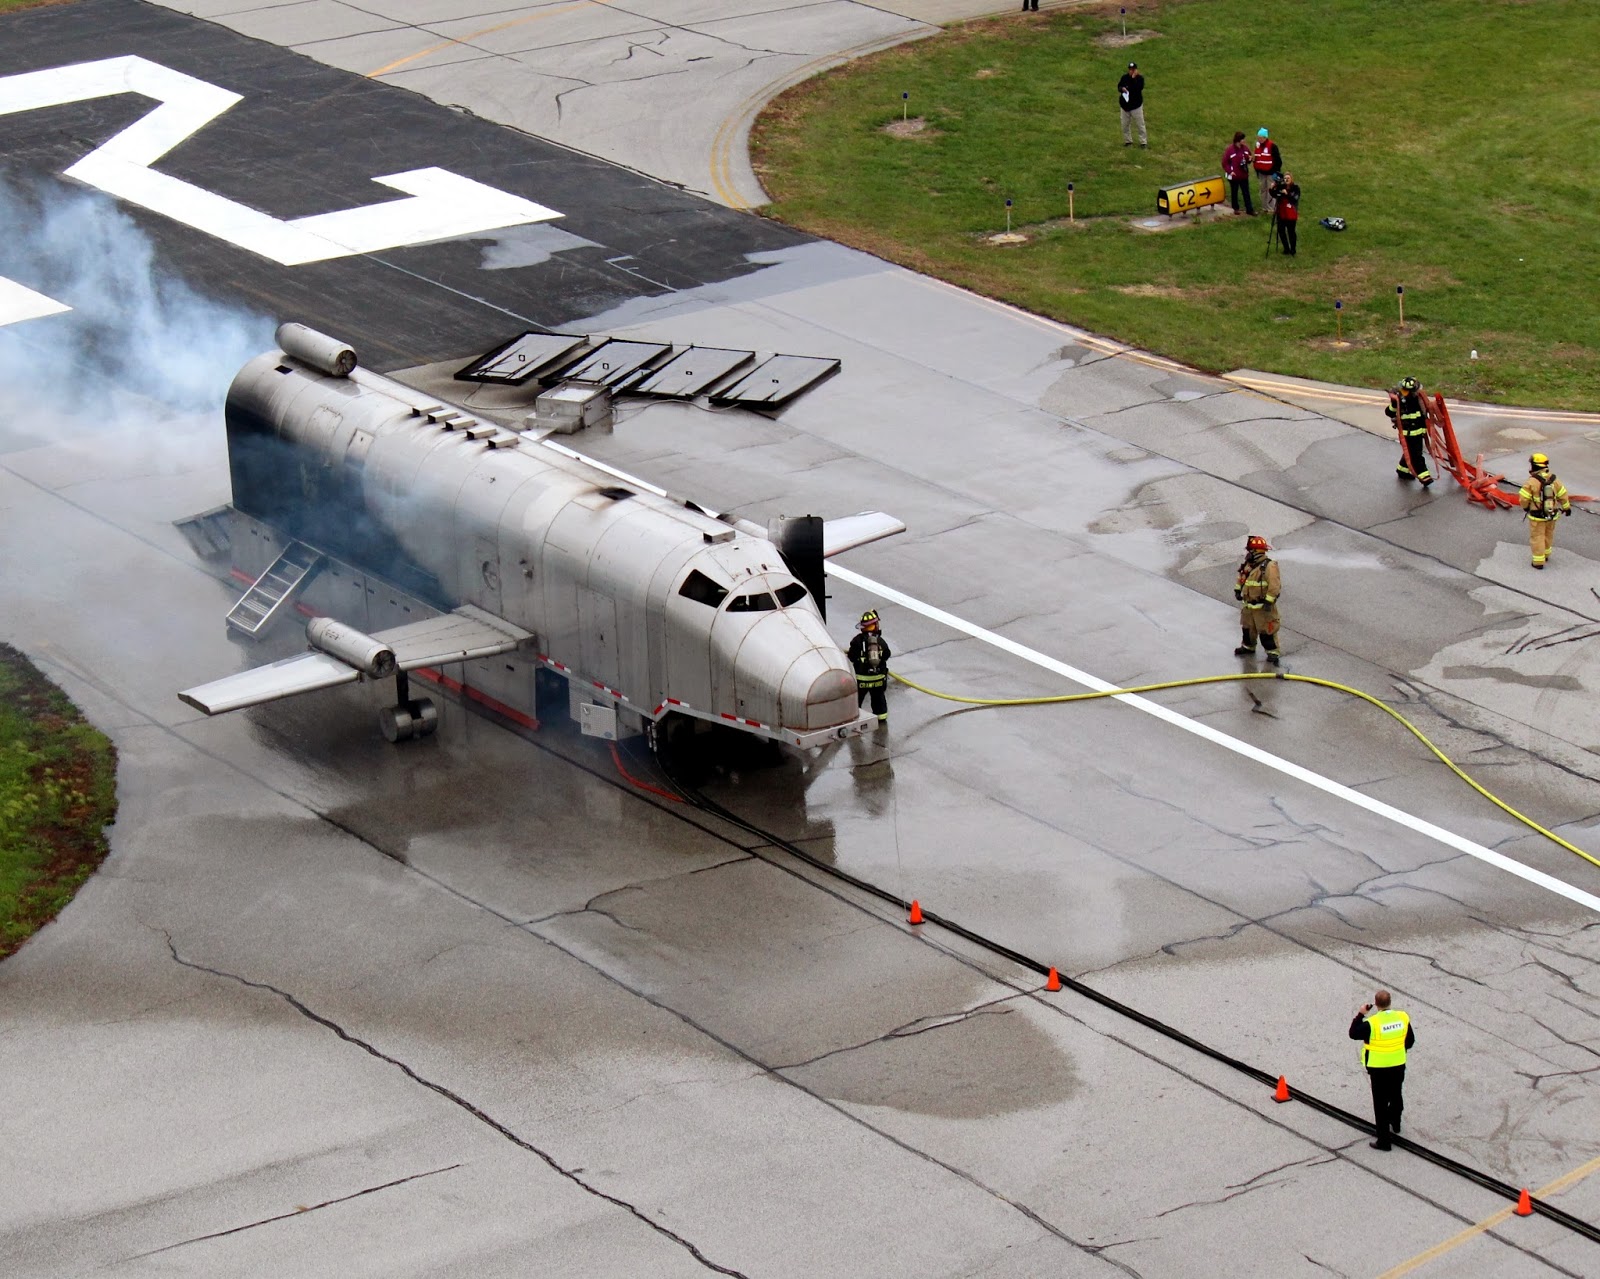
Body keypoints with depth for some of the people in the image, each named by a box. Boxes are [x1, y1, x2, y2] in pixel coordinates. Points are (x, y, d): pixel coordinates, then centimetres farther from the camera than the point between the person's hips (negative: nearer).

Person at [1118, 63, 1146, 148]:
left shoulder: (1140, 78, -11)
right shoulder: (1124, 77, 1)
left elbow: (1139, 88, -26)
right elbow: (1119, 86, 6)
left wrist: (1133, 78, -28)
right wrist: (1122, 89, -17)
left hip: (1136, 105, -4)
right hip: (1125, 105, 4)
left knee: (1140, 124, 0)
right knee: (1125, 124, 11)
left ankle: (1143, 142, 7)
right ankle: (1128, 141, 26)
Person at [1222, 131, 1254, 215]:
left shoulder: (1245, 148, 0)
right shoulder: (1230, 149, -16)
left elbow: (1248, 158, 15)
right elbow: (1225, 162, -12)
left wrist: (1250, 159, -8)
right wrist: (1230, 171, -18)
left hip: (1244, 175, 4)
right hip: (1234, 176, -4)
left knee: (1246, 192, 7)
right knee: (1234, 192, 11)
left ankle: (1249, 209, 11)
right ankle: (1236, 208, 25)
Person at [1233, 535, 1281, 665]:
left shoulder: (1269, 566, -21)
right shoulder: (1248, 565, 5)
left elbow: (1274, 586, -24)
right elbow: (1242, 578, 23)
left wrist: (1268, 601, -25)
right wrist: (1238, 590, 13)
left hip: (1263, 607, -8)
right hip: (1248, 605, 8)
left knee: (1266, 630, -3)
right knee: (1248, 627, 21)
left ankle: (1272, 651, 5)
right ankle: (1248, 646, 39)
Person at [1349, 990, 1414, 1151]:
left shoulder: (1372, 1022, -24)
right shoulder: (1402, 1018, -9)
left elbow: (1354, 1033, -11)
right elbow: (1410, 1040, 3)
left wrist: (1360, 1015, -3)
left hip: (1379, 1068, -5)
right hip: (1399, 1065, 5)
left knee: (1381, 1103, 2)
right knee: (1396, 1096, 28)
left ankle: (1384, 1140, 3)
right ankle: (1395, 1124, 51)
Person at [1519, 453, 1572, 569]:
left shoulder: (1532, 482, -19)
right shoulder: (1554, 480, -4)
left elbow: (1524, 498, -15)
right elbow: (1562, 495, 4)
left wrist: (1525, 507, 7)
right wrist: (1566, 507, 20)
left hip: (1537, 516, -5)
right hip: (1552, 514, 5)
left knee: (1537, 537, 6)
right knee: (1548, 535, 25)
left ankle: (1539, 561, 7)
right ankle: (1546, 554, 43)